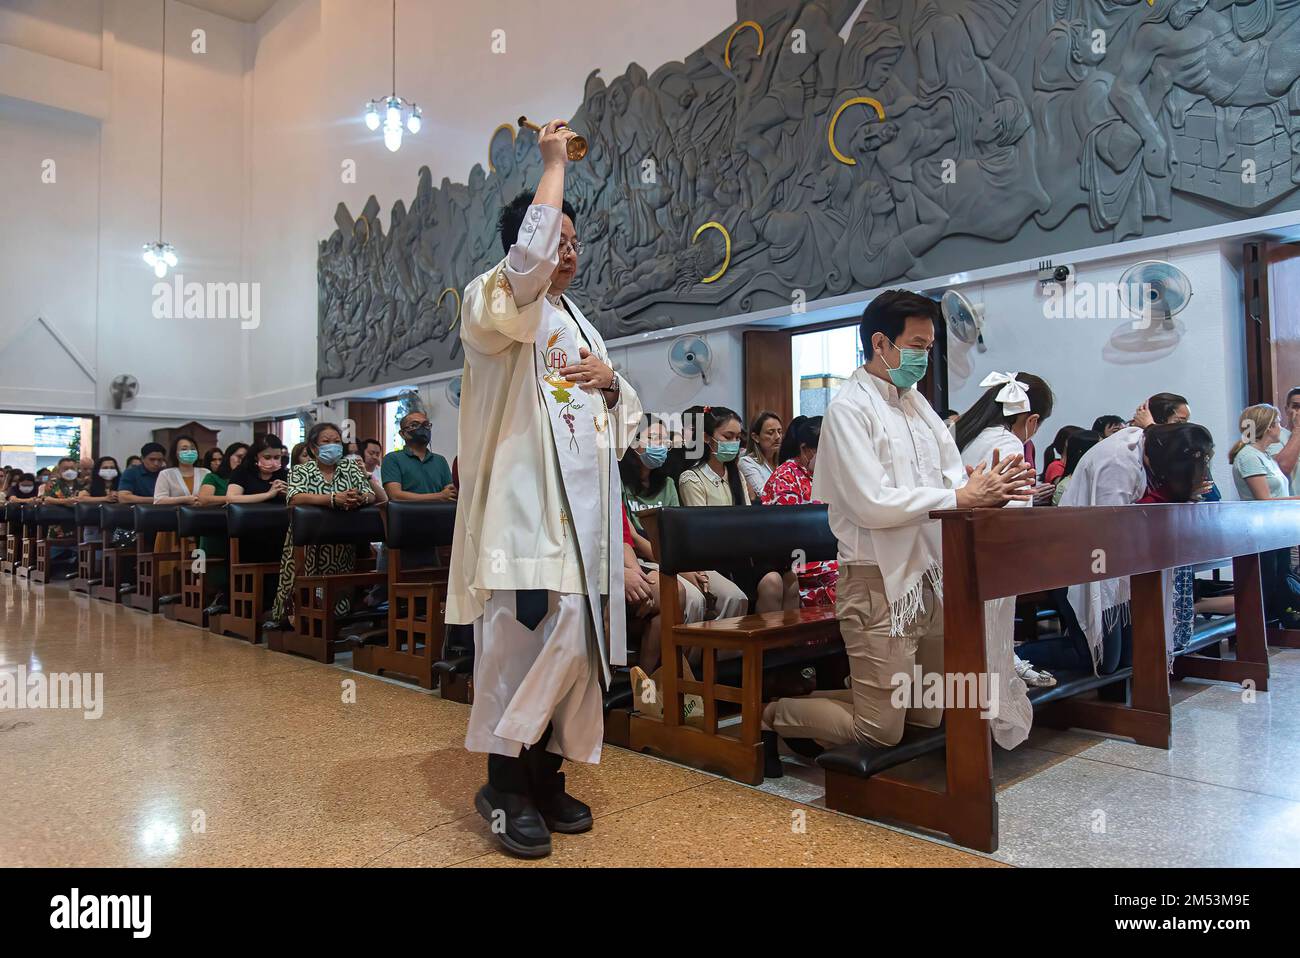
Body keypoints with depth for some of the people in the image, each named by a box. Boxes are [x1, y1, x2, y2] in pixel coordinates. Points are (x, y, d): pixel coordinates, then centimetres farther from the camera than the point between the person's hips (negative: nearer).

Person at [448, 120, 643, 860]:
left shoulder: (579, 323, 23)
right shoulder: (497, 304, 2)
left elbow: (627, 418, 26)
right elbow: (529, 255, -22)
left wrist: (611, 383, 3)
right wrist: (555, 162, -9)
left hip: (582, 508, 8)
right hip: (524, 504, -7)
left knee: (569, 642, 7)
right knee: (538, 637, -15)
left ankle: (546, 776, 19)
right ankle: (505, 782, 2)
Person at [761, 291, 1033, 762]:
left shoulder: (917, 403, 14)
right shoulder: (850, 408, -12)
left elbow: (954, 478, 11)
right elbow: (872, 504, -21)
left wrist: (989, 488, -11)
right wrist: (961, 497, -19)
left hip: (927, 577, 9)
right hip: (878, 582, -9)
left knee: (928, 717, 17)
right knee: (881, 731, -3)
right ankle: (774, 715, 18)